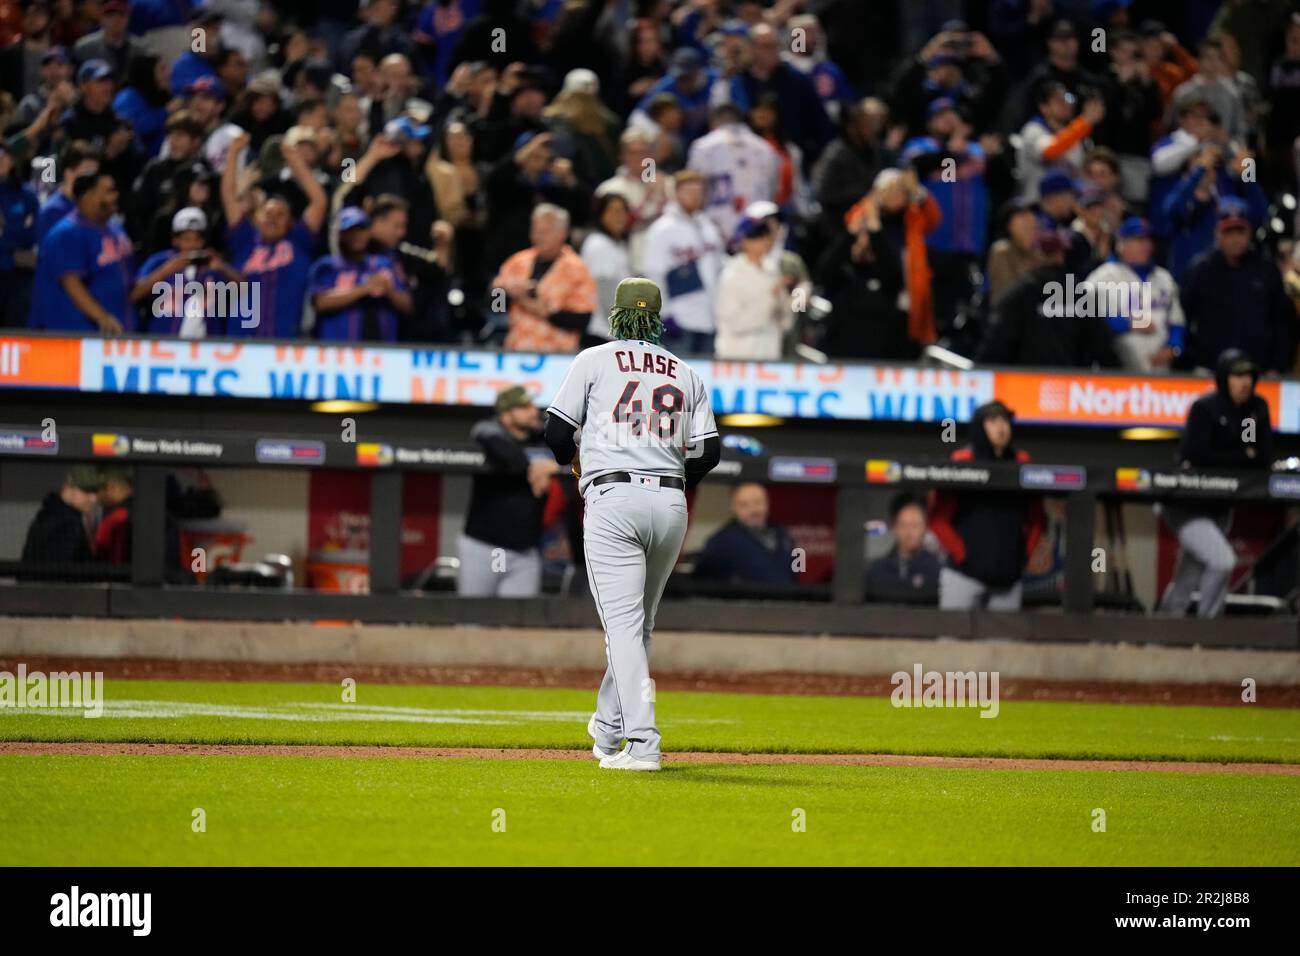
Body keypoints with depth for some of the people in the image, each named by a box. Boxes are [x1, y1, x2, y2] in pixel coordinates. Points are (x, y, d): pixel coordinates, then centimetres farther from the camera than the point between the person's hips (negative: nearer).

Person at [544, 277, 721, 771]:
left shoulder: (594, 360, 6)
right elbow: (709, 452, 10)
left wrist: (573, 462, 25)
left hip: (613, 498, -4)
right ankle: (608, 726, 29)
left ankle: (642, 742, -19)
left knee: (624, 622, -9)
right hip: (671, 506, 4)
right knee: (640, 622, 18)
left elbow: (557, 431, 3)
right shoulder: (686, 374, 16)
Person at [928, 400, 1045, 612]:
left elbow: (1035, 517, 16)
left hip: (1008, 576, 4)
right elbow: (938, 518, -3)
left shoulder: (1023, 464, 9)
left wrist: (1025, 554, 6)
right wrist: (960, 554, -7)